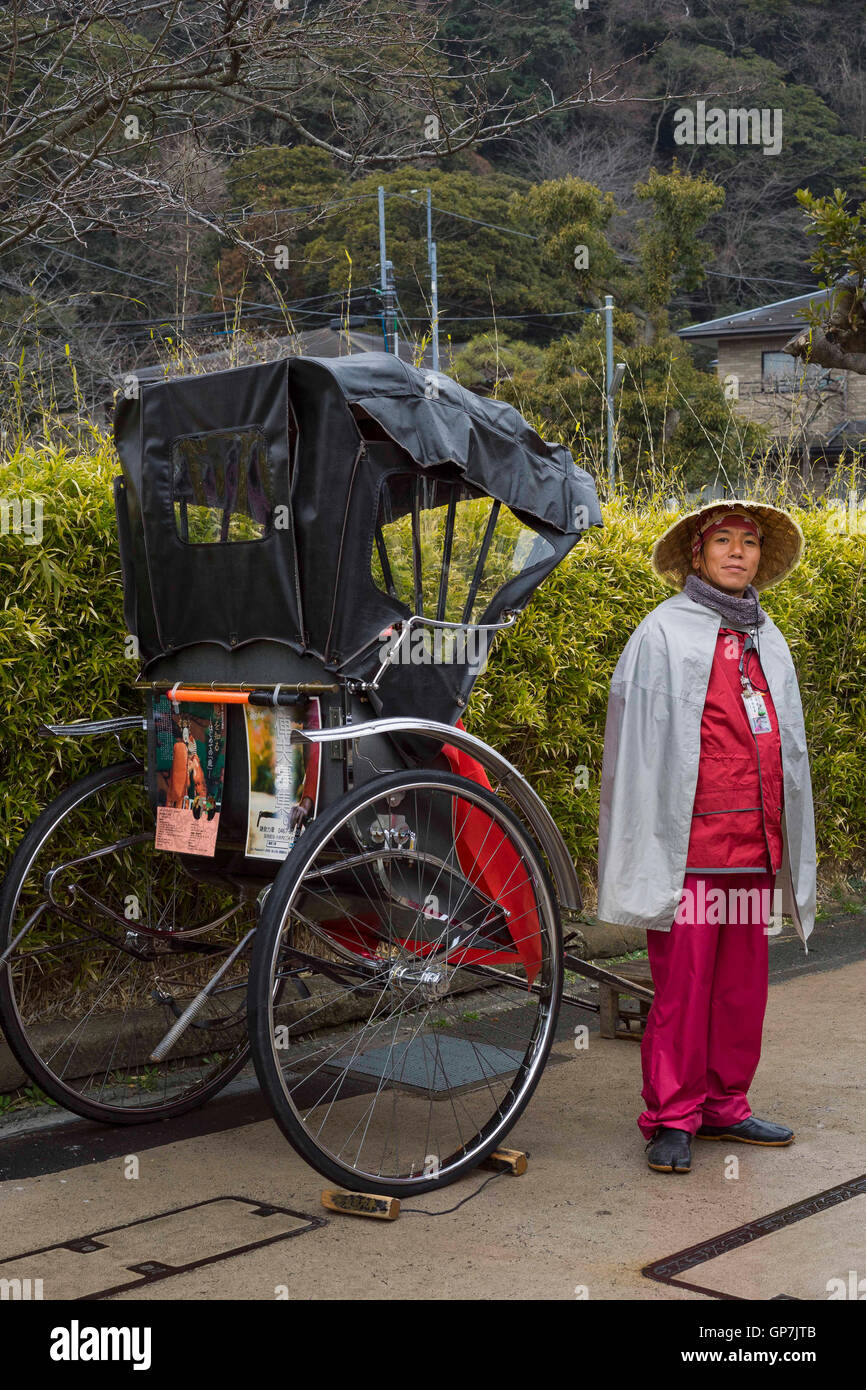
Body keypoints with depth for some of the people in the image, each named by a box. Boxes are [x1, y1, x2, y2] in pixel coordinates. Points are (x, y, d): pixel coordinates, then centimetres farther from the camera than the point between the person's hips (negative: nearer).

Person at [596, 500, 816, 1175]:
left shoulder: (767, 639, 15)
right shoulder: (664, 633, -2)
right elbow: (637, 747, -4)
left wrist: (788, 852, 16)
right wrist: (647, 852, -10)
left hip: (753, 845, 6)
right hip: (690, 847, -6)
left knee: (743, 984, 10)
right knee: (682, 984, -2)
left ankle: (724, 1106, 24)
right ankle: (672, 1118, 10)